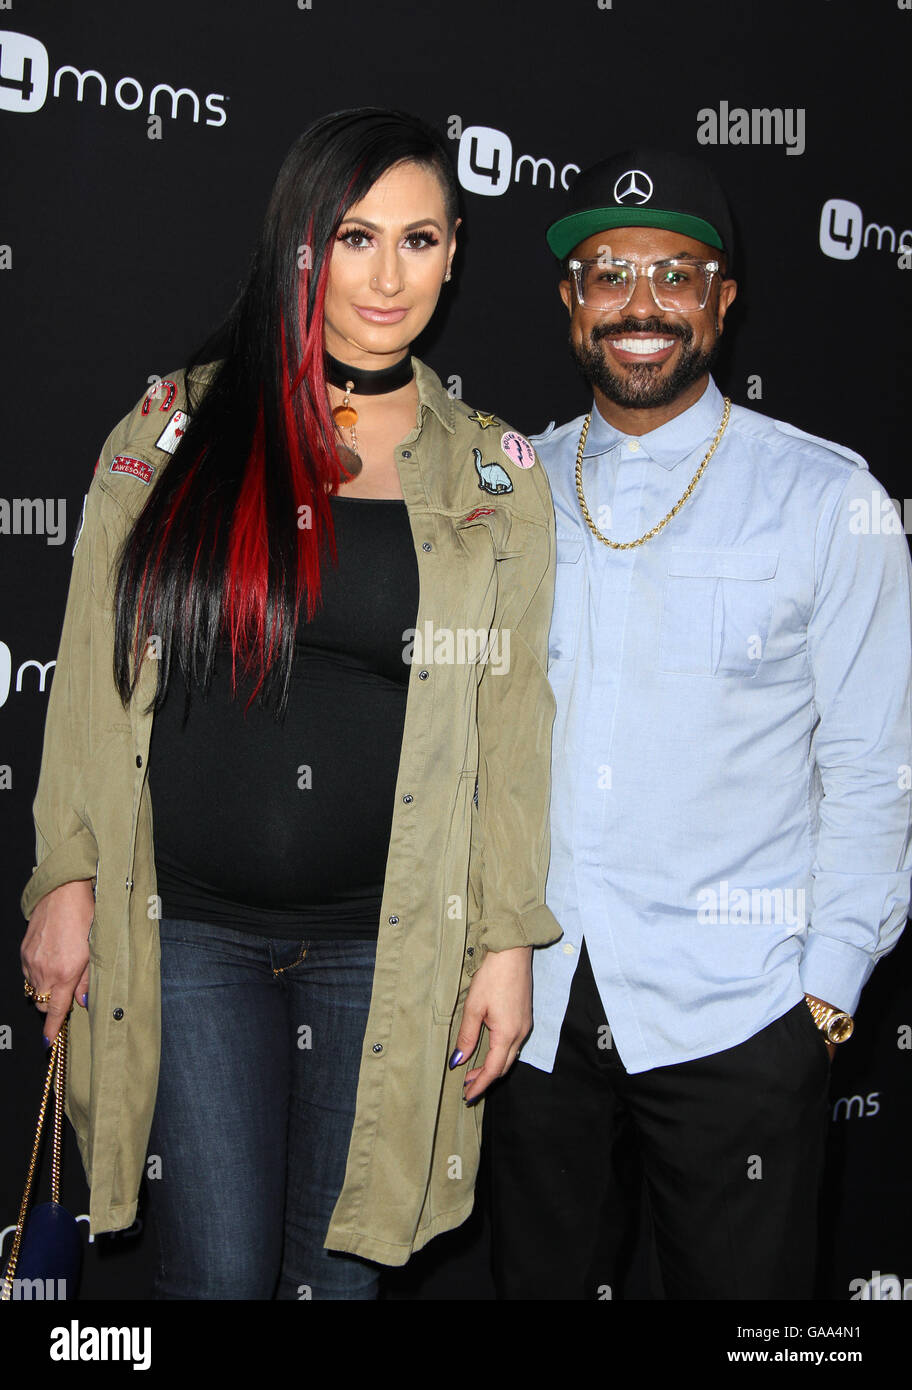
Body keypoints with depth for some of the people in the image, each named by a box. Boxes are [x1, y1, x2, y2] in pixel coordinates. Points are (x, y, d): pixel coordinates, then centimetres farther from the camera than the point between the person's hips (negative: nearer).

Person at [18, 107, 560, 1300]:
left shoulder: (495, 474, 3)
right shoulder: (174, 428, 3)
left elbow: (514, 716, 3)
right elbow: (92, 669, 4)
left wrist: (509, 937, 1)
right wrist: (67, 878, 1)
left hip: (386, 941, 1)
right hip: (184, 930, 0)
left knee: (337, 1268, 11)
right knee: (219, 1269, 3)